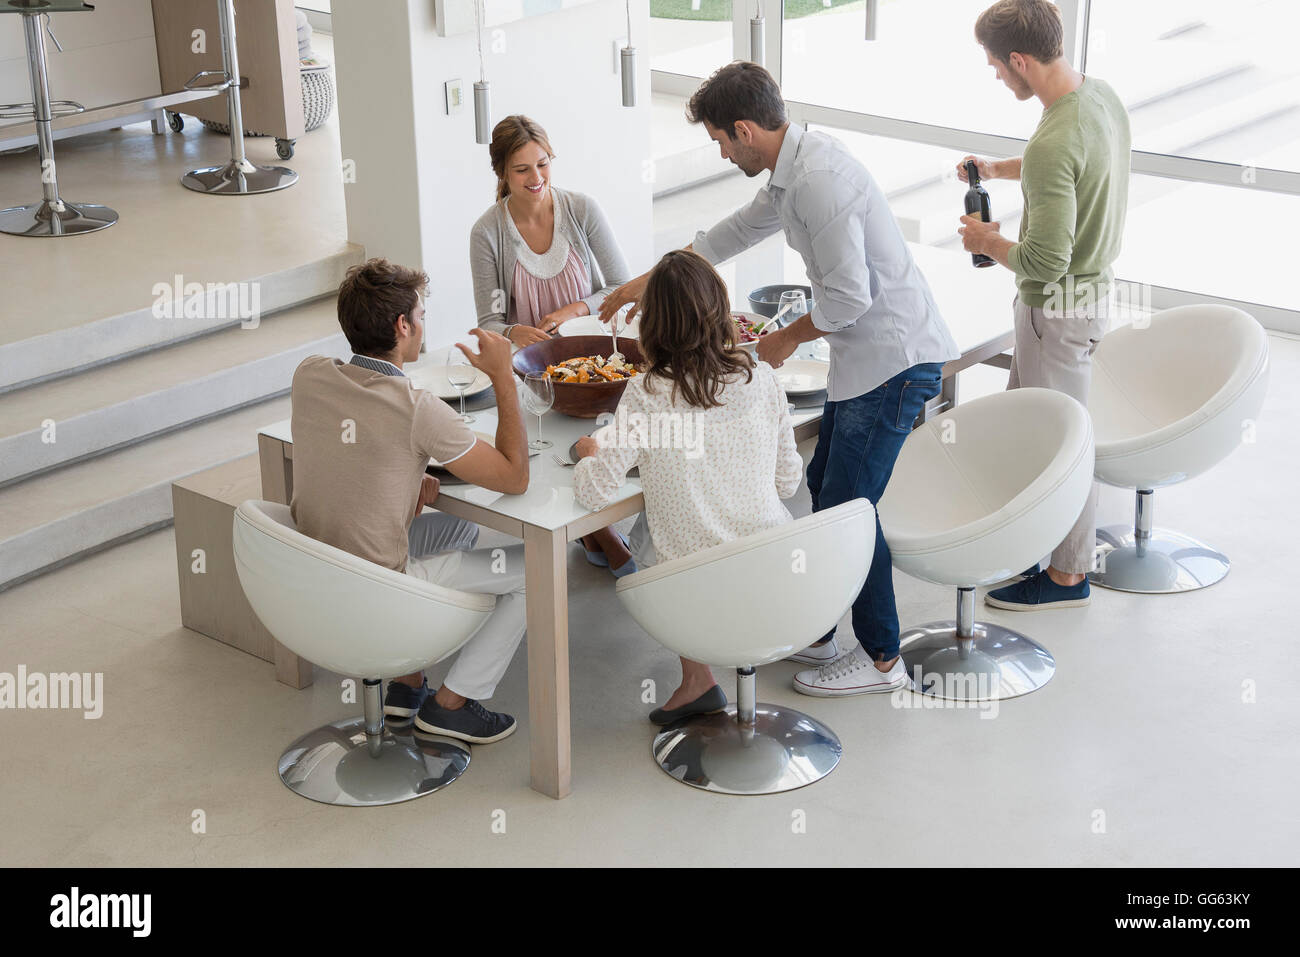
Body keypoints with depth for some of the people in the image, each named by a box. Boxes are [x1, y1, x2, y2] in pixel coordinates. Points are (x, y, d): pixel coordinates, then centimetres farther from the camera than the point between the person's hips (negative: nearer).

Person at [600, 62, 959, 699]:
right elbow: (736, 232, 26)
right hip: (865, 356, 10)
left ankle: (881, 658, 9)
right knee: (825, 486, 16)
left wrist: (787, 339, -7)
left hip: (894, 360, -10)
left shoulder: (819, 181, -23)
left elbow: (849, 295, -25)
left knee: (848, 504, -4)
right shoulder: (792, 171, 11)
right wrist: (649, 282, 31)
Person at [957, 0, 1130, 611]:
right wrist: (1001, 168, 18)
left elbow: (1046, 260, -30)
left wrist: (989, 243, -12)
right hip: (1095, 284, 10)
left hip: (1059, 308, -10)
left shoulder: (1054, 144, -31)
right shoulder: (1102, 95, 0)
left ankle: (1067, 575, 21)